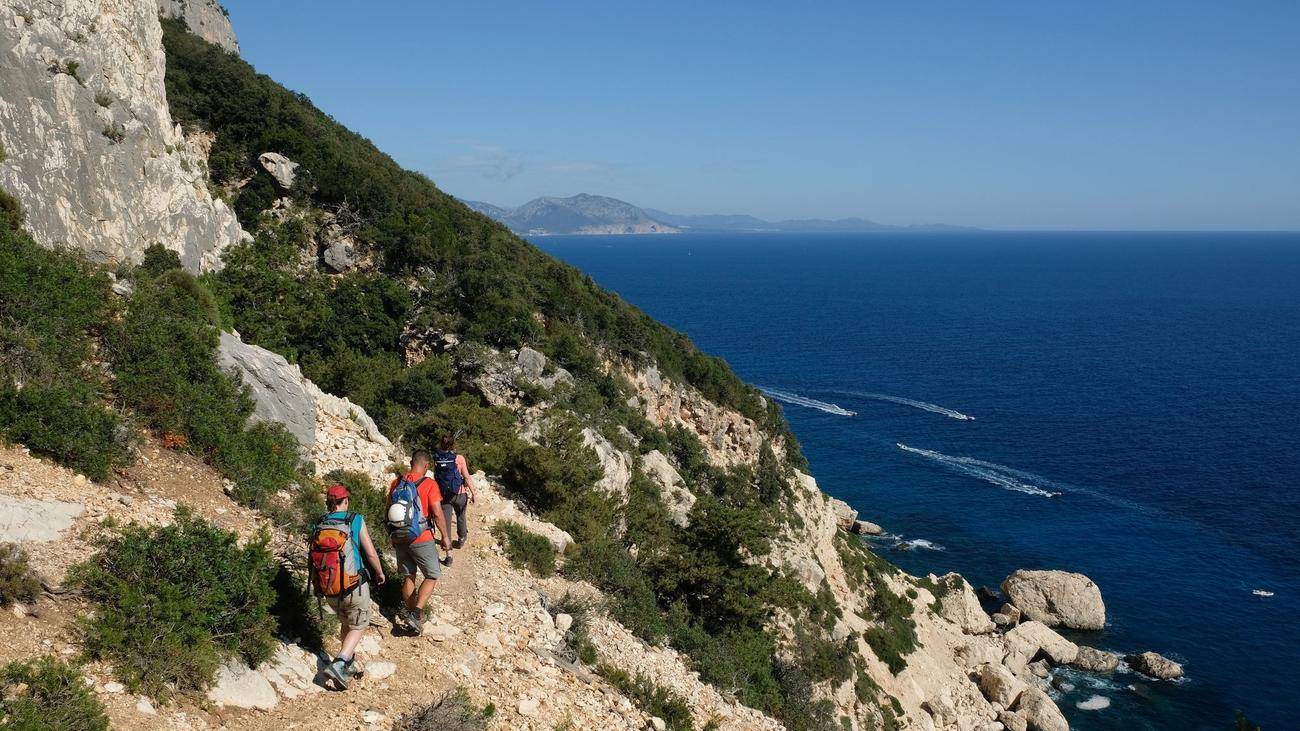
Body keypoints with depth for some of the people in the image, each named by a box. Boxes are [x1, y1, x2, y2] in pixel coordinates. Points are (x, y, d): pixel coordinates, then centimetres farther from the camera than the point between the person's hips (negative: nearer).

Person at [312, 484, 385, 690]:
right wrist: (380, 573, 9)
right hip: (354, 587, -4)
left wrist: (319, 584, 21)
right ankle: (338, 664, -4)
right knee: (358, 626, 15)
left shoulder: (318, 525, -2)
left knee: (345, 623, 28)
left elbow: (315, 557, 3)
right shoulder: (355, 521, -11)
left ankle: (348, 665, 34)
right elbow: (371, 553, -10)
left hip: (328, 590, 4)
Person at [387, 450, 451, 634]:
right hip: (421, 539, -5)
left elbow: (389, 511, 10)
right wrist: (445, 537, -4)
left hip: (400, 539, 5)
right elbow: (437, 513, -15)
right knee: (432, 576, 8)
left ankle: (410, 612, 28)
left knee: (408, 577, 18)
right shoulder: (429, 484, -12)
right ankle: (416, 613, -5)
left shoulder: (396, 483, 4)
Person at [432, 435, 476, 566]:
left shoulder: (436, 459, -8)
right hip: (459, 494, -1)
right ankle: (462, 538, 49)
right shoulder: (459, 458, -15)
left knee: (446, 523, 4)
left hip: (443, 495, 1)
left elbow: (435, 476, 1)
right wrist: (473, 494, -5)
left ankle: (449, 554, -1)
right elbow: (467, 478, -11)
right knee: (460, 516, 25)